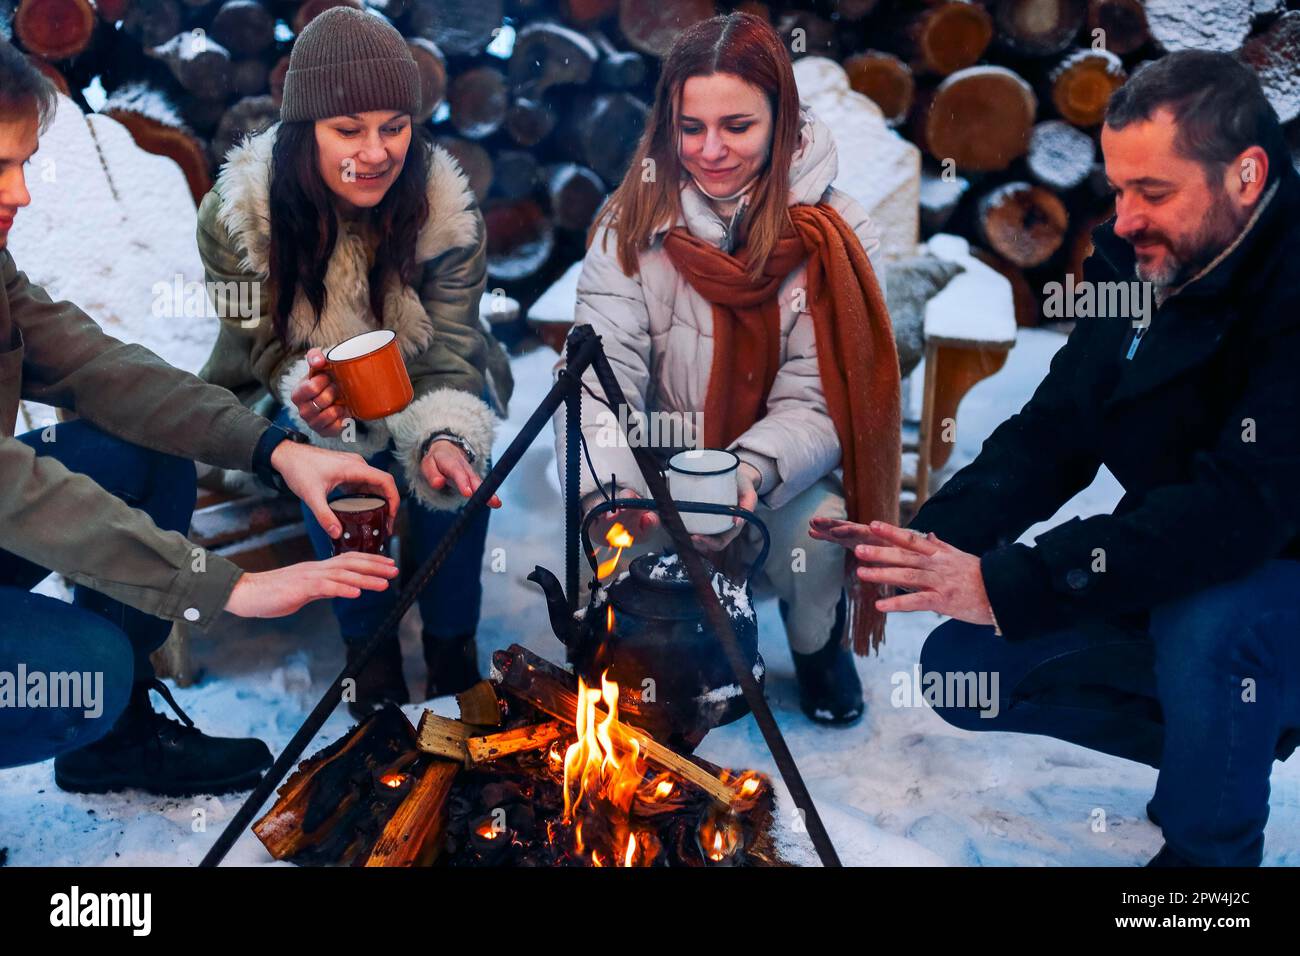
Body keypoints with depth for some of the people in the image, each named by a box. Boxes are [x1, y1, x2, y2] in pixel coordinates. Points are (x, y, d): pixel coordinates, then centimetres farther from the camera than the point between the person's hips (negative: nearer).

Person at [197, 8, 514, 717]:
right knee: (336, 458, -31)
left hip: (422, 386, 1)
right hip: (297, 394, 0)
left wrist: (445, 436, -45)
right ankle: (368, 645, -7)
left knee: (453, 460, -29)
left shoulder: (446, 212, -21)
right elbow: (268, 347, -12)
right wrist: (307, 394, -37)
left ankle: (450, 640, -5)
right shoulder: (234, 218, -22)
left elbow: (449, 354, -22)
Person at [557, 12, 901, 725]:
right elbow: (602, 370, -19)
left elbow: (815, 403, -14)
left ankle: (817, 645, 7)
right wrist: (607, 487, -39)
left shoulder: (831, 237, -10)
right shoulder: (632, 225, -7)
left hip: (782, 481, 0)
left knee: (812, 529, -32)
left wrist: (753, 470, -36)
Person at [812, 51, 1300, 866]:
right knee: (962, 667, 2)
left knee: (1208, 625, -39)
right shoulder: (1144, 263, -3)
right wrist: (931, 540, -20)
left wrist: (1010, 587, -39)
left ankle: (1208, 850, -7)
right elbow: (1053, 433, -3)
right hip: (1179, 580, 7)